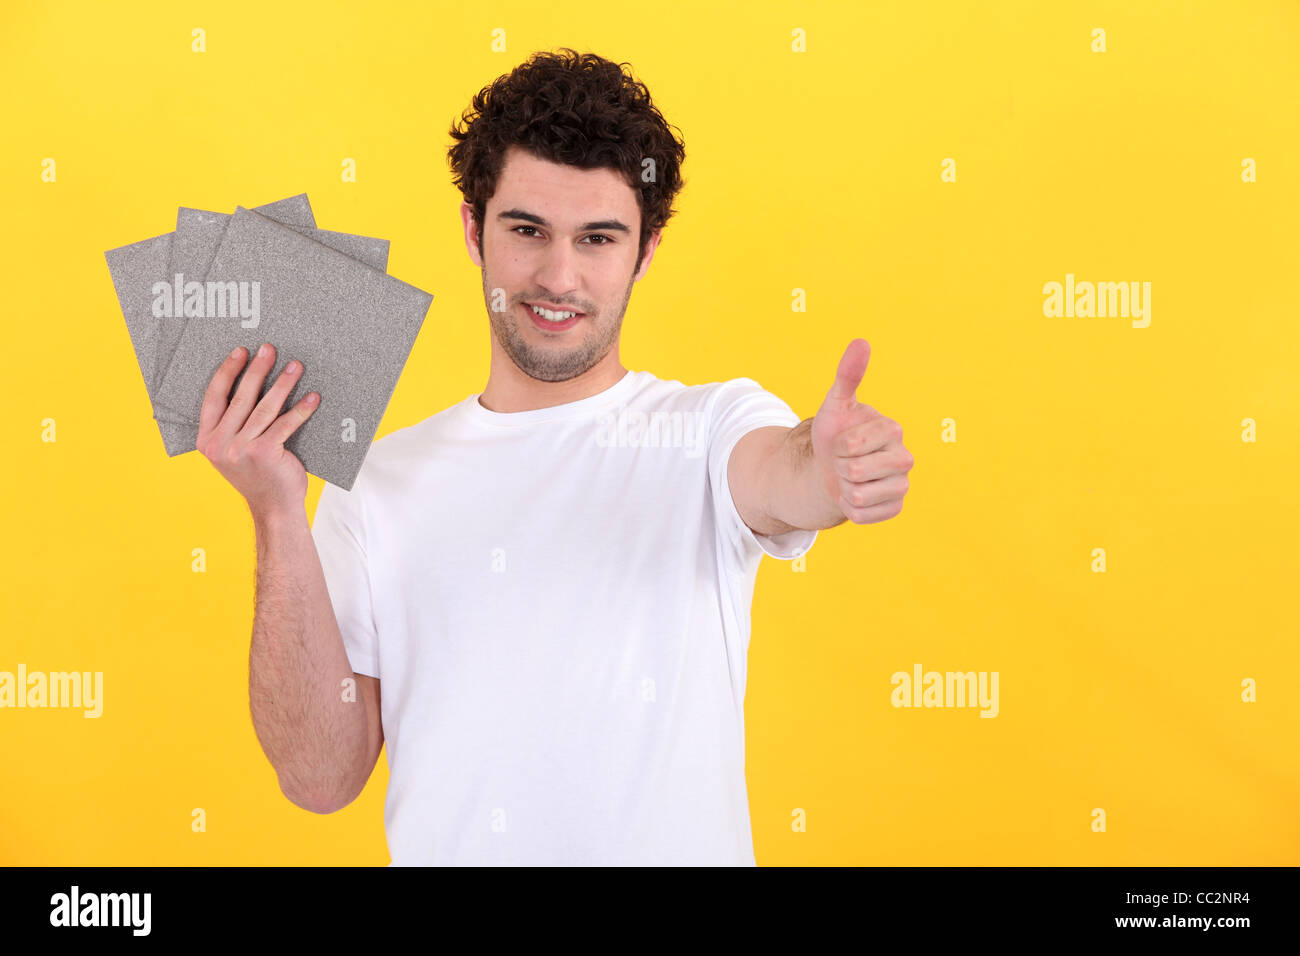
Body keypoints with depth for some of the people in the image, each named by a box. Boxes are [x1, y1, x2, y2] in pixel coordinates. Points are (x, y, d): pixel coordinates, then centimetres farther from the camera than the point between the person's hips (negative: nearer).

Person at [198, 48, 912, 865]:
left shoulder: (712, 430, -2)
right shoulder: (376, 482, 3)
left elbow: (784, 479, -25)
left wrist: (839, 466, -46)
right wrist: (280, 521, -11)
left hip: (675, 846, -1)